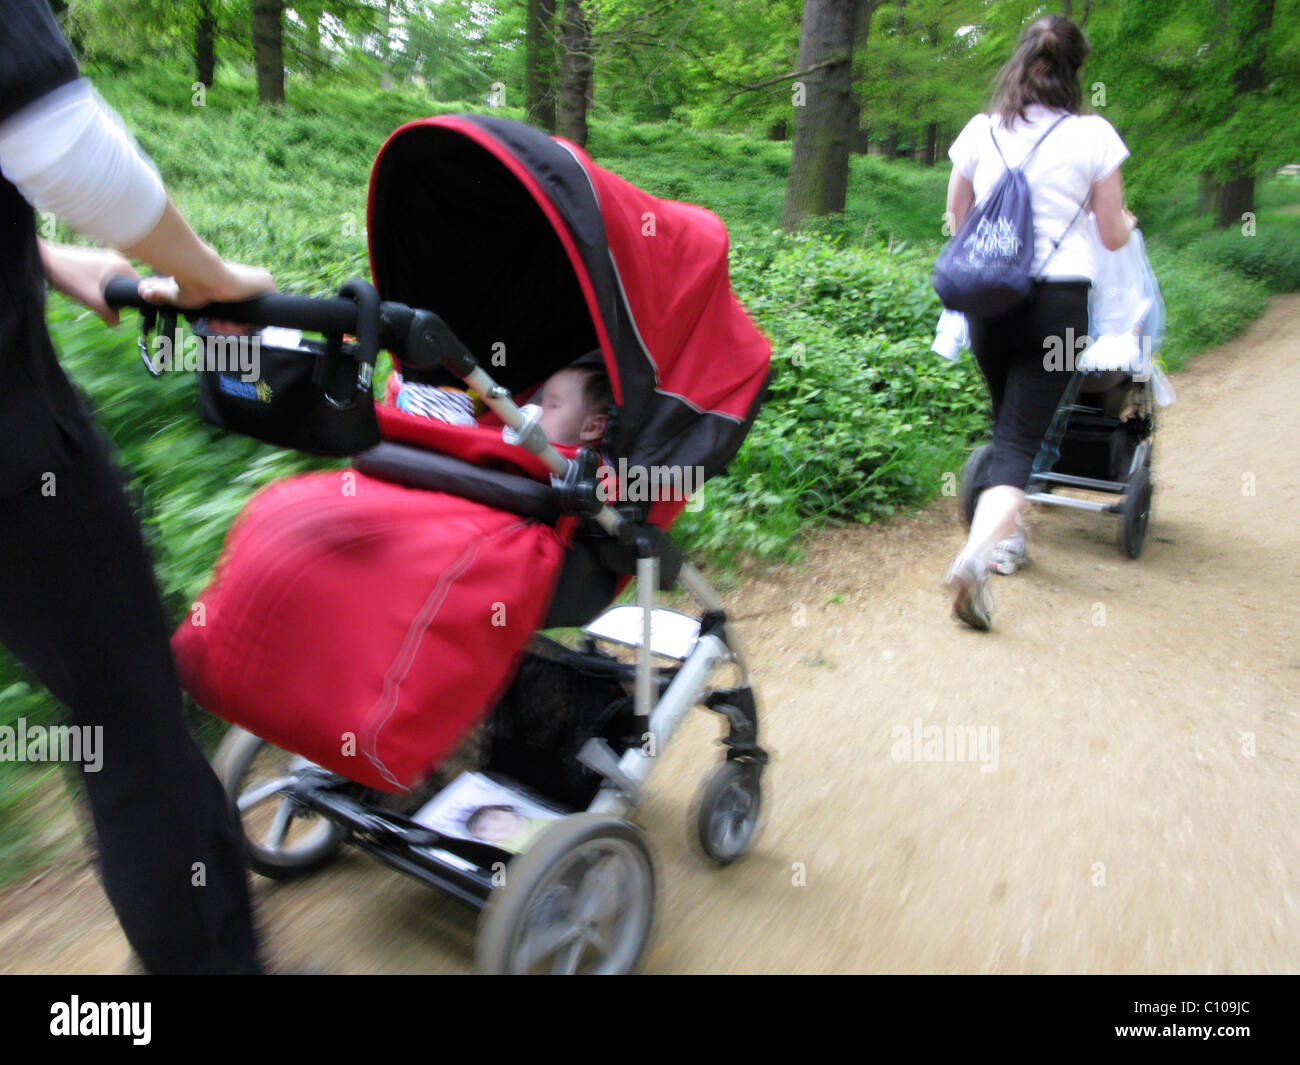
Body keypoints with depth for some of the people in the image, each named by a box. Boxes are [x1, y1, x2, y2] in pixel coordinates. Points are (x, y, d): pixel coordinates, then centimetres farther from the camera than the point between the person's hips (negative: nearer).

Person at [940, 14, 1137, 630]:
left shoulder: (980, 132, 6)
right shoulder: (1093, 135, 0)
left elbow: (957, 221, 17)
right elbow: (1112, 238, 7)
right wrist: (1126, 221, 30)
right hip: (1059, 301, -3)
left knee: (1008, 423, 22)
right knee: (1021, 438, -5)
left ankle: (1009, 538, 33)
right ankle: (975, 555, -25)